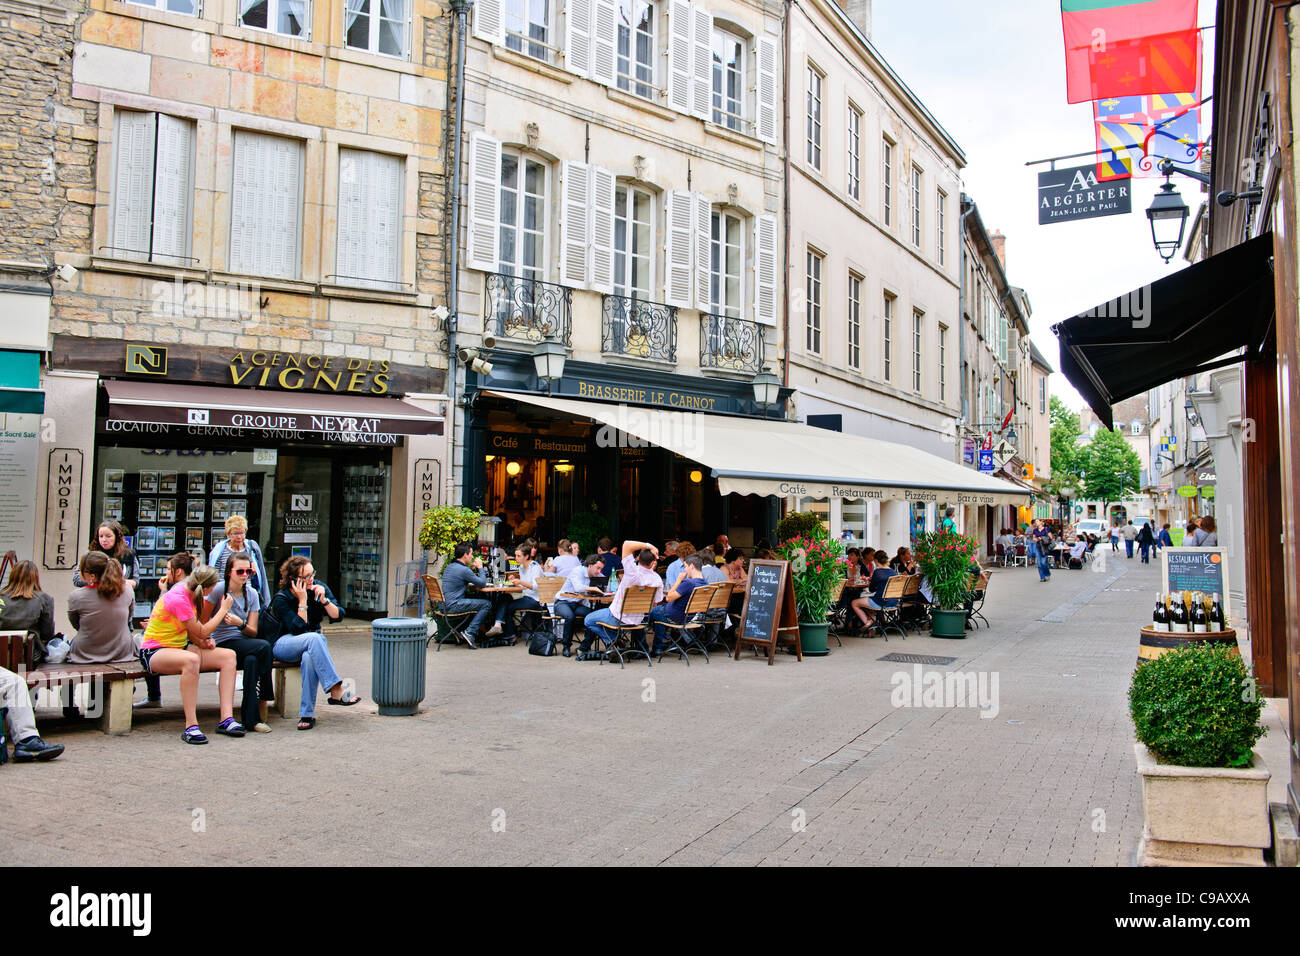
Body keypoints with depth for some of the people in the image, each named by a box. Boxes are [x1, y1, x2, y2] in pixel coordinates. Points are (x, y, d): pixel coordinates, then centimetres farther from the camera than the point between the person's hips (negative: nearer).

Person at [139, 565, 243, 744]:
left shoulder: (189, 593, 5)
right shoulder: (178, 598, -23)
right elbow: (201, 632, -17)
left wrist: (202, 642, -6)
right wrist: (224, 609, -8)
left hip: (179, 647, 9)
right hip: (154, 652, -9)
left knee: (229, 655, -7)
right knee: (191, 659, -41)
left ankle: (226, 719, -15)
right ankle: (191, 726, -38)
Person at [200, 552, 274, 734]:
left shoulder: (252, 594, 7)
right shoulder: (218, 589, -4)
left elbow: (253, 632, 4)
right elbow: (202, 622, -6)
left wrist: (241, 624, -17)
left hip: (244, 641, 4)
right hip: (222, 643, -4)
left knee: (252, 660, -32)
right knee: (264, 646, -29)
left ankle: (251, 717, -22)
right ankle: (265, 697, -13)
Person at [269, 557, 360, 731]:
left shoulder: (319, 588, 2)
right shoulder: (281, 598, -10)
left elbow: (337, 616, -2)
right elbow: (298, 628, -19)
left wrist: (323, 600, -17)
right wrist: (302, 601, -20)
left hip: (312, 644, 3)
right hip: (283, 644, -3)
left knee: (309, 658, -37)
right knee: (314, 638, -38)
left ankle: (307, 713, -33)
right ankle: (336, 692, -42)